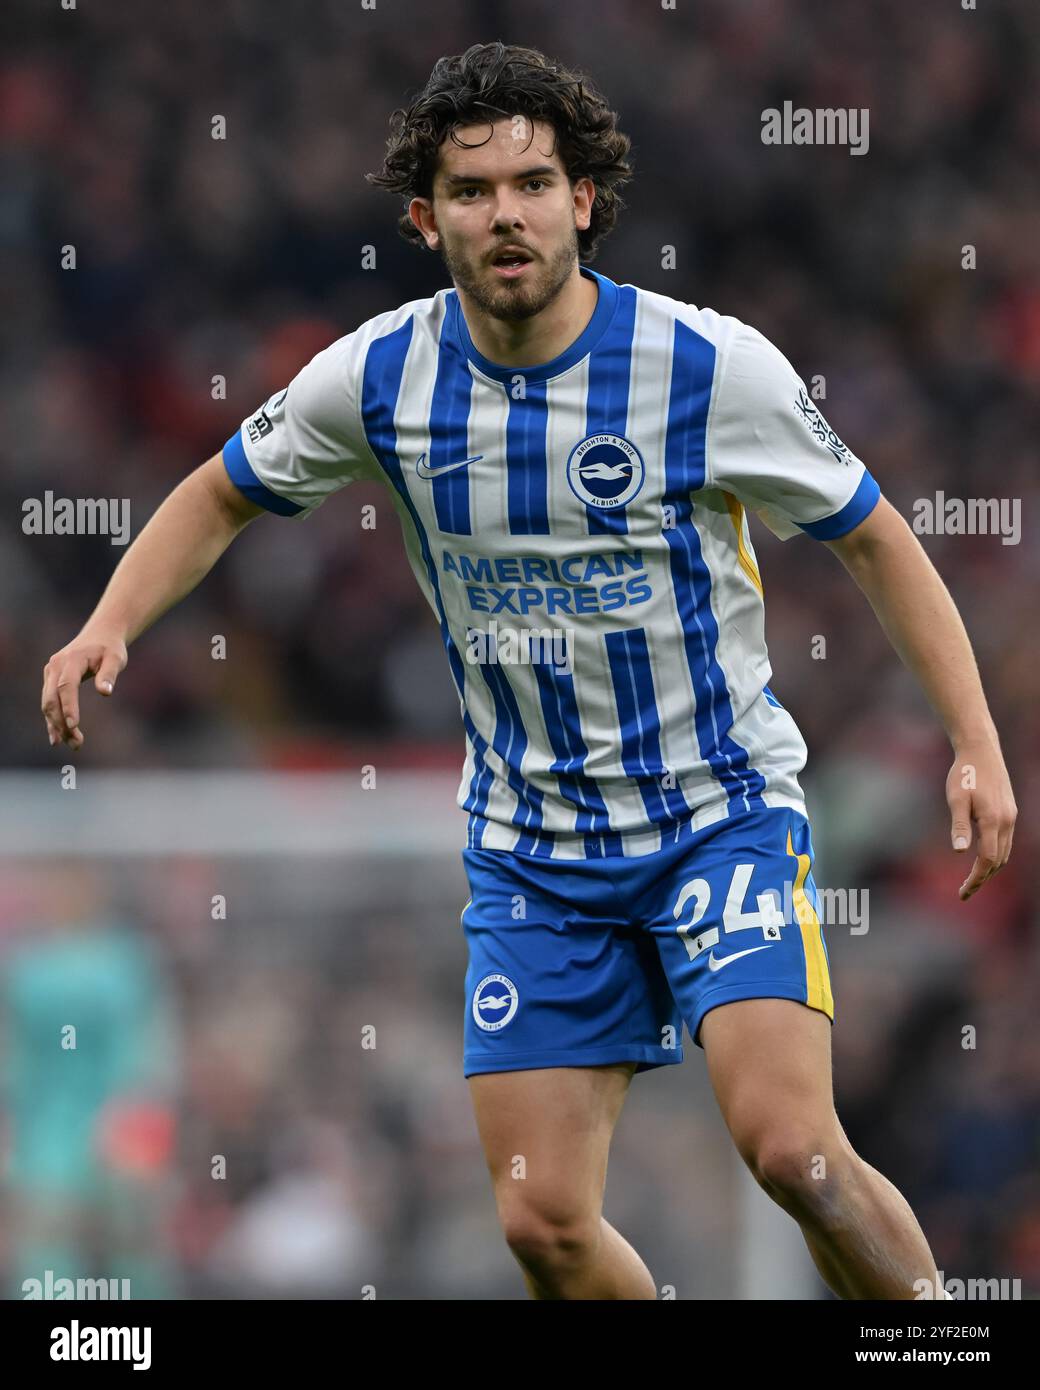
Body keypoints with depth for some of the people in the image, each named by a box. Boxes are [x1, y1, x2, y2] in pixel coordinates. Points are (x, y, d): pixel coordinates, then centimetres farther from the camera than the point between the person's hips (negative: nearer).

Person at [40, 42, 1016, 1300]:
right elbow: (222, 495, 14)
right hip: (530, 847, 3)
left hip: (722, 807, -3)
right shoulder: (378, 378, -5)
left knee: (792, 1150, -23)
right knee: (543, 1221, -5)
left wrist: (977, 746, -7)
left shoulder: (713, 366, -13)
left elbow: (873, 540, -1)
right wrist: (109, 626, -3)